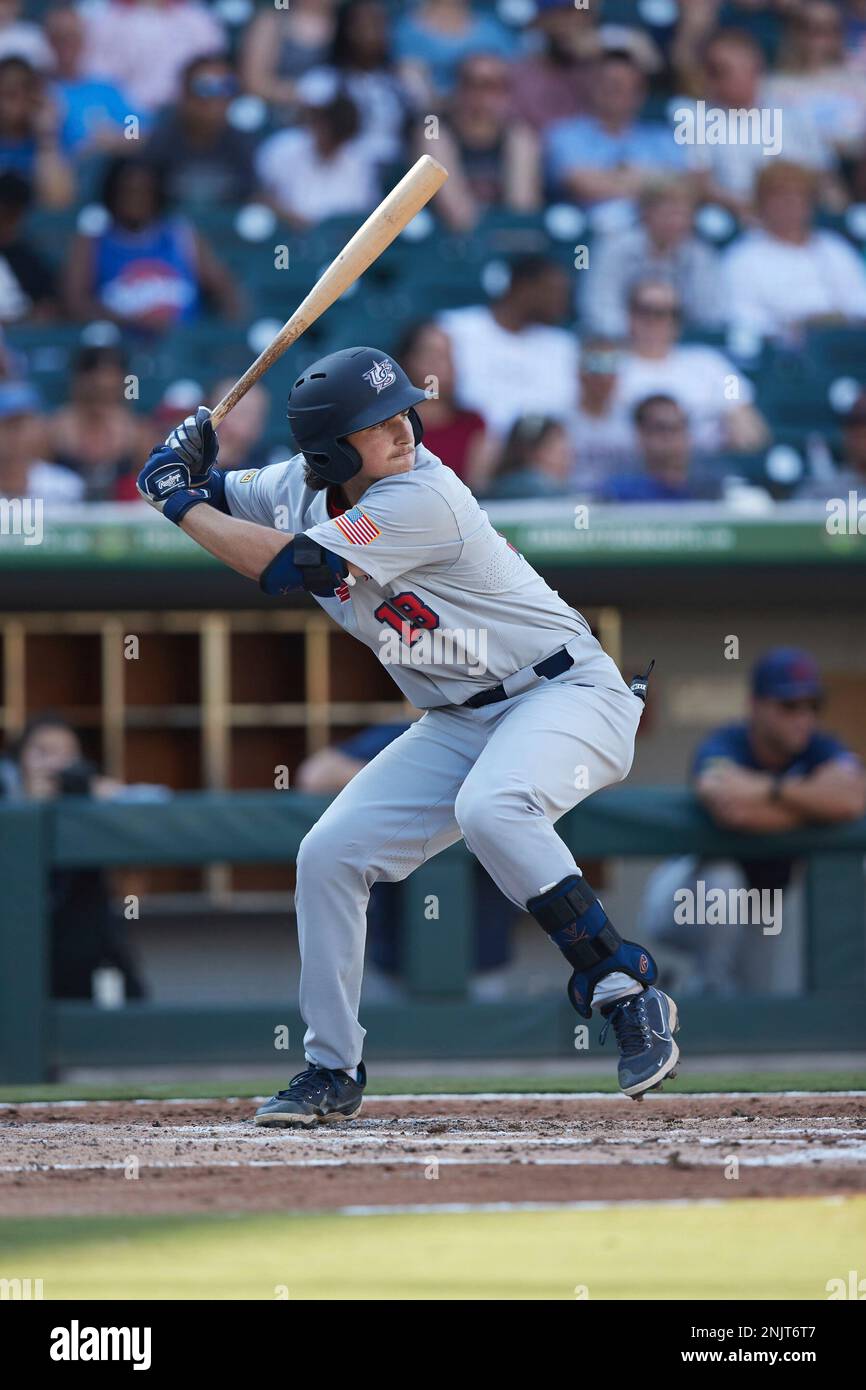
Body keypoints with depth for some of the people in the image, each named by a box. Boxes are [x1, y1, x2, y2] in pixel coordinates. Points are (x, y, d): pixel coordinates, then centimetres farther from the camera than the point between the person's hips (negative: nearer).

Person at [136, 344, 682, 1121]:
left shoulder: (422, 499, -25)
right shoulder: (301, 485, -1)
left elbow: (287, 567, -29)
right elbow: (219, 503, 15)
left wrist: (179, 503, -18)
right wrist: (189, 473, -9)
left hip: (566, 695, -8)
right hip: (460, 723, 8)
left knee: (490, 807, -36)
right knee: (330, 853, -2)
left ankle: (629, 997, -28)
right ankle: (333, 1072, 11)